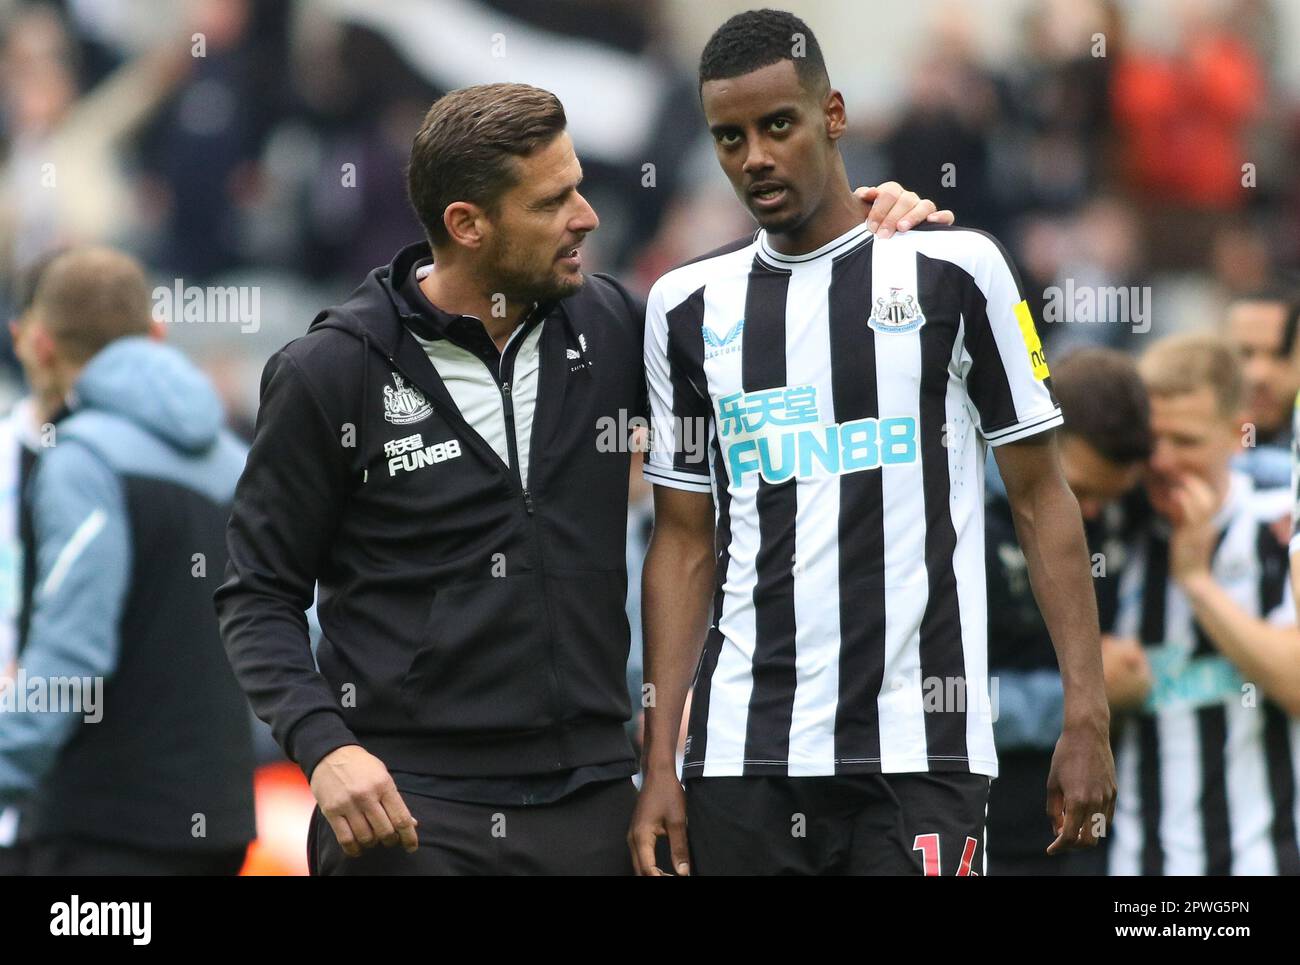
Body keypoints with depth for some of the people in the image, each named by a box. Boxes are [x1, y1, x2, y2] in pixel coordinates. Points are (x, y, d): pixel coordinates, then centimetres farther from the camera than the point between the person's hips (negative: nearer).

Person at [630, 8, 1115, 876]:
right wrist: (659, 764, 4)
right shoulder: (689, 307, 11)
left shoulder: (955, 271, 1)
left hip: (923, 751, -3)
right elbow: (687, 542, 13)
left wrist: (1087, 715, -6)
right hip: (742, 762, 3)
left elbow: (1041, 497, 3)